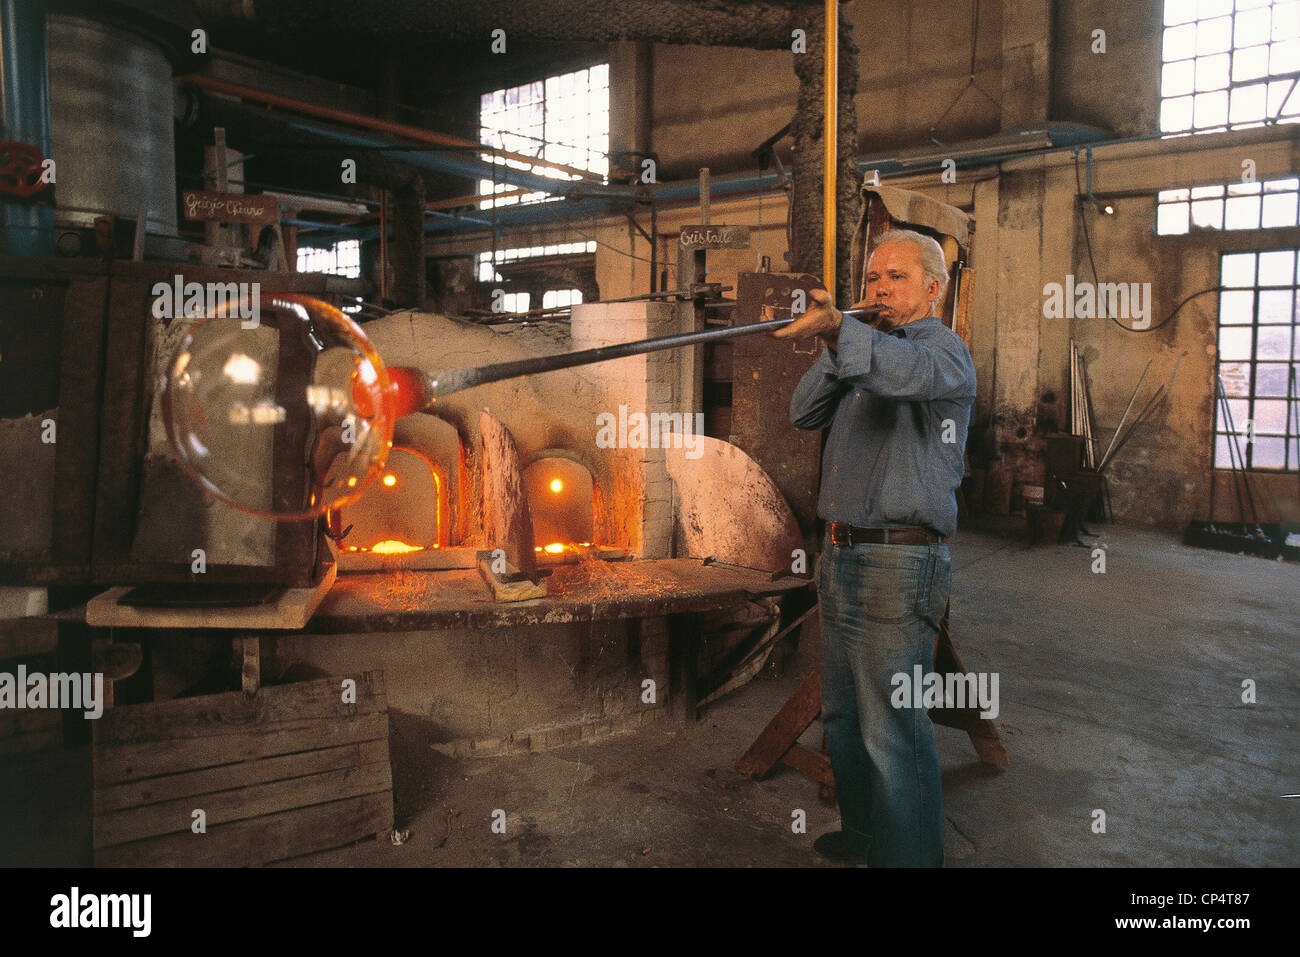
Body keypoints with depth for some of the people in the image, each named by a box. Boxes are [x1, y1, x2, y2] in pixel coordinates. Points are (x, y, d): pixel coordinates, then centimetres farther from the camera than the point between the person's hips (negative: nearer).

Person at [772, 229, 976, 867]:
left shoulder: (943, 349, -9)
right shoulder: (869, 350, 18)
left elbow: (905, 371, -34)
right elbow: (804, 414, 9)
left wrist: (835, 328, -50)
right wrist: (832, 350, -5)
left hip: (899, 563, -9)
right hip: (841, 556, 9)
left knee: (891, 730, -4)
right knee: (843, 716, 21)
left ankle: (909, 856, 12)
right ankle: (861, 834, 38)